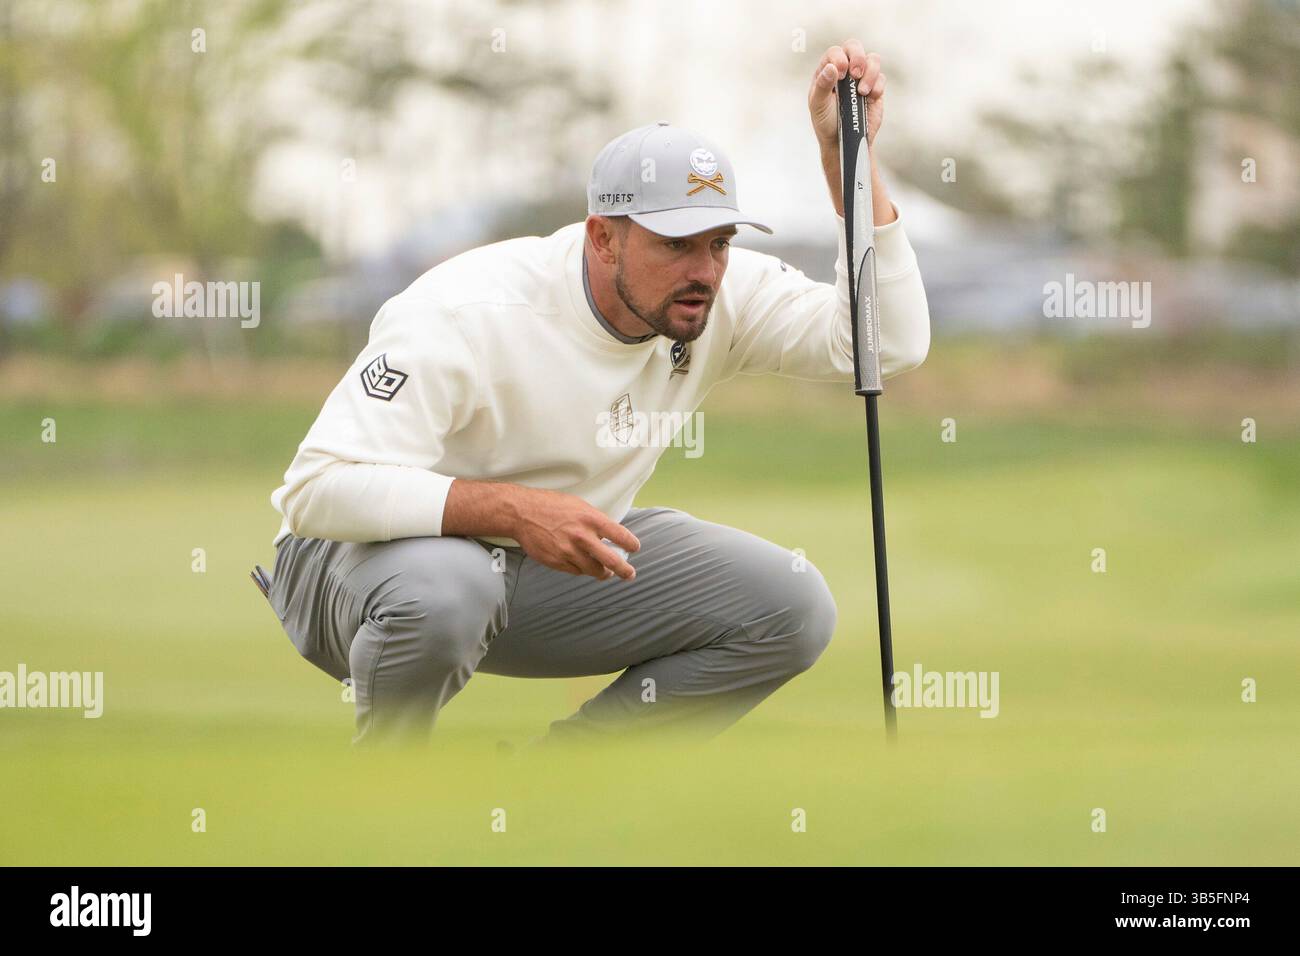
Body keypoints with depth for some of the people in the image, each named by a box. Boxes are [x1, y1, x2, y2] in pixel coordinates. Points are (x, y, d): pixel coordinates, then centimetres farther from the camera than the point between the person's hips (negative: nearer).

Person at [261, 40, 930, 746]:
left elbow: (890, 343, -16)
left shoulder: (725, 293, -10)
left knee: (793, 609, -9)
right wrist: (514, 509, -45)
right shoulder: (468, 315, -28)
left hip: (550, 565, 6)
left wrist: (845, 155, -23)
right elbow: (314, 488, -34)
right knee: (444, 585, -43)